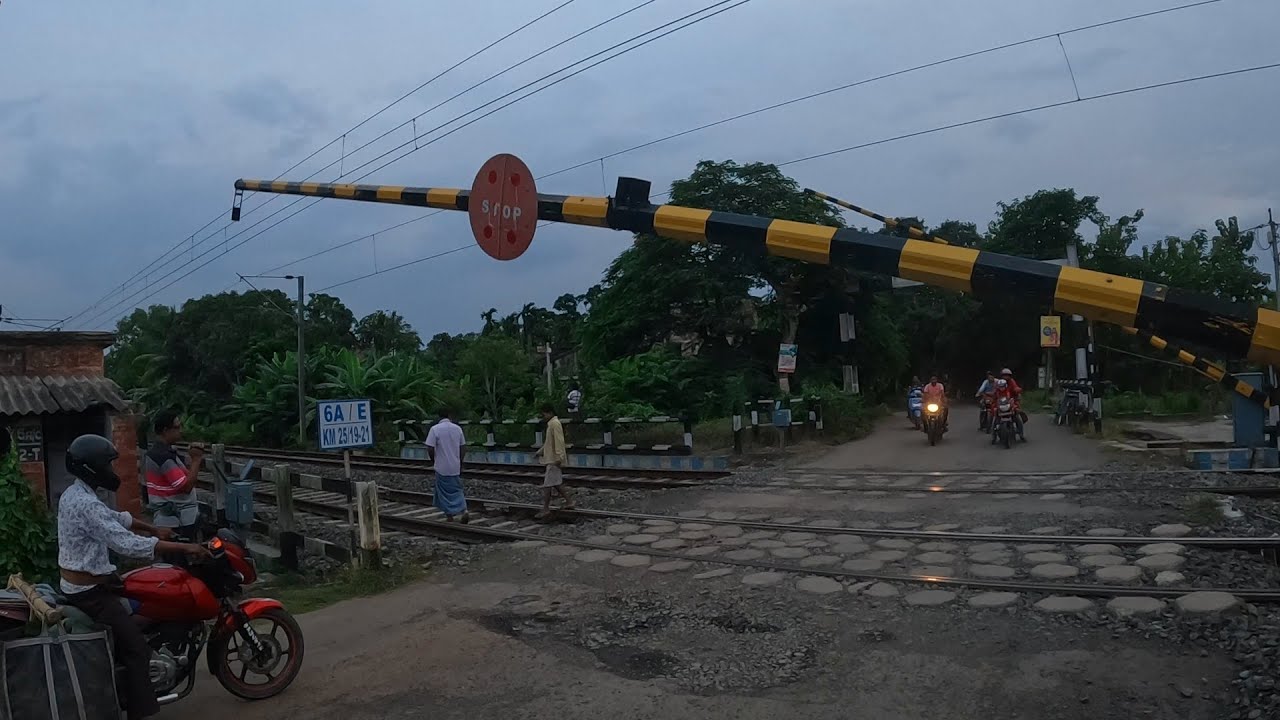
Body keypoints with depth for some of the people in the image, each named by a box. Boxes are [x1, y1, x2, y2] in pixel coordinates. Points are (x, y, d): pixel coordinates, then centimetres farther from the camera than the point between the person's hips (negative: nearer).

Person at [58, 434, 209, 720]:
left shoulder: (72, 495, 7)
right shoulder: (87, 505, -26)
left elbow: (117, 518, 20)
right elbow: (127, 543, -32)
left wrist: (154, 529, 17)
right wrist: (182, 547, -31)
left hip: (78, 585, 11)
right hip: (91, 591, -11)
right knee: (136, 649, -12)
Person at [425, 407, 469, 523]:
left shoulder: (435, 429, -11)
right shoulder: (457, 428, 1)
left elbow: (430, 449, -14)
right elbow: (463, 447, 5)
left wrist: (434, 460, 4)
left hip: (442, 467, -3)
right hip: (455, 467, 4)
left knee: (445, 492, 8)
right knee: (456, 490, 15)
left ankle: (449, 516, 12)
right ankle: (464, 511, -2)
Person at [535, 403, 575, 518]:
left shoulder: (555, 424, -17)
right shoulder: (551, 424, 14)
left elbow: (559, 441, -23)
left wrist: (558, 457, -27)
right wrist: (541, 451, 22)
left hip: (554, 459, -10)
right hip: (551, 458, 10)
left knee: (547, 484, -6)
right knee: (556, 483, 14)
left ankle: (546, 509, -3)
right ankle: (569, 501, 20)